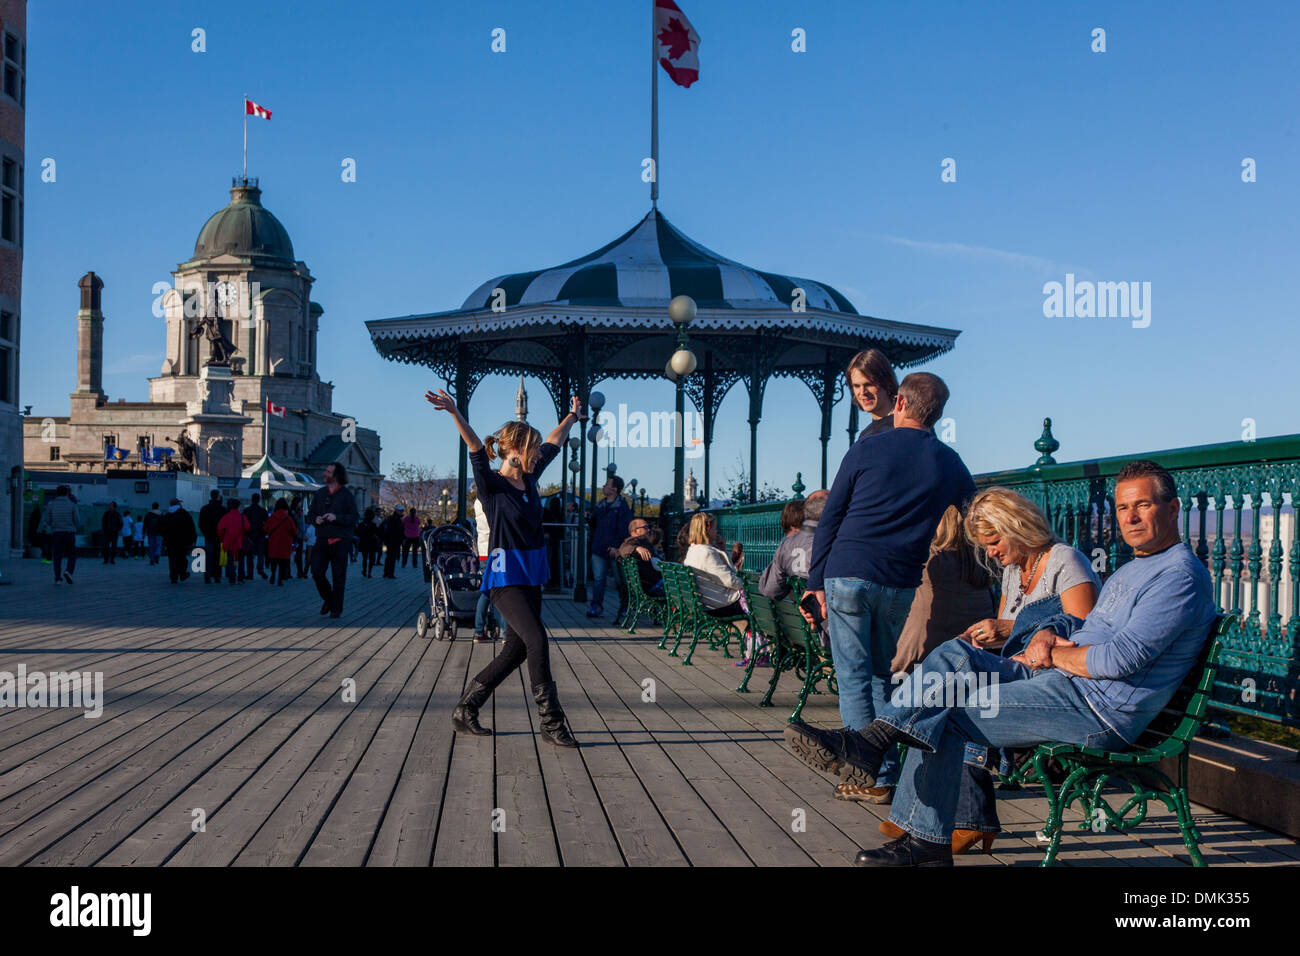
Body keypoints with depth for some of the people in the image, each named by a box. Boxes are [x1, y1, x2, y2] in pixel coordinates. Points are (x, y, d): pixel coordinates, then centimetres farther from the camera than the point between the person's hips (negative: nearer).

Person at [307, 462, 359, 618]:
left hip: (340, 541, -3)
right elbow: (310, 514, 16)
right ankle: (328, 599, 17)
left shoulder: (346, 494, -1)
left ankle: (337, 609, 10)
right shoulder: (320, 493, 11)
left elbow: (354, 518, -5)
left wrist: (336, 517, -20)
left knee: (339, 576, 0)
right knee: (316, 571, -8)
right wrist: (315, 519, -7)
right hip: (322, 540, 3)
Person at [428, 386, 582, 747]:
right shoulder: (492, 484, -10)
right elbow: (477, 449, -27)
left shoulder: (529, 478, 9)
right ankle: (551, 723, -8)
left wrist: (572, 416, 38)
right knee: (536, 641, -16)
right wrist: (455, 413, -42)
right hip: (505, 577, -8)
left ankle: (465, 710, 20)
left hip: (531, 575, 8)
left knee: (517, 650, 9)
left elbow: (554, 443, 24)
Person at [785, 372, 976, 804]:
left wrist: (816, 581, 6)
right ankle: (886, 774, 13)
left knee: (853, 675, 2)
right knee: (884, 677, 13)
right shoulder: (949, 464, 8)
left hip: (847, 574, -2)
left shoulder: (867, 448, 1)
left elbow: (829, 518, 1)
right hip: (902, 585, 3)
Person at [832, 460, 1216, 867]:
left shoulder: (1180, 575, -10)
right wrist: (1048, 636, 0)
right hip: (1065, 683, 10)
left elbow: (1121, 658, -21)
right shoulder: (1129, 571, 24)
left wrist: (1054, 656, -6)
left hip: (1101, 712, -10)